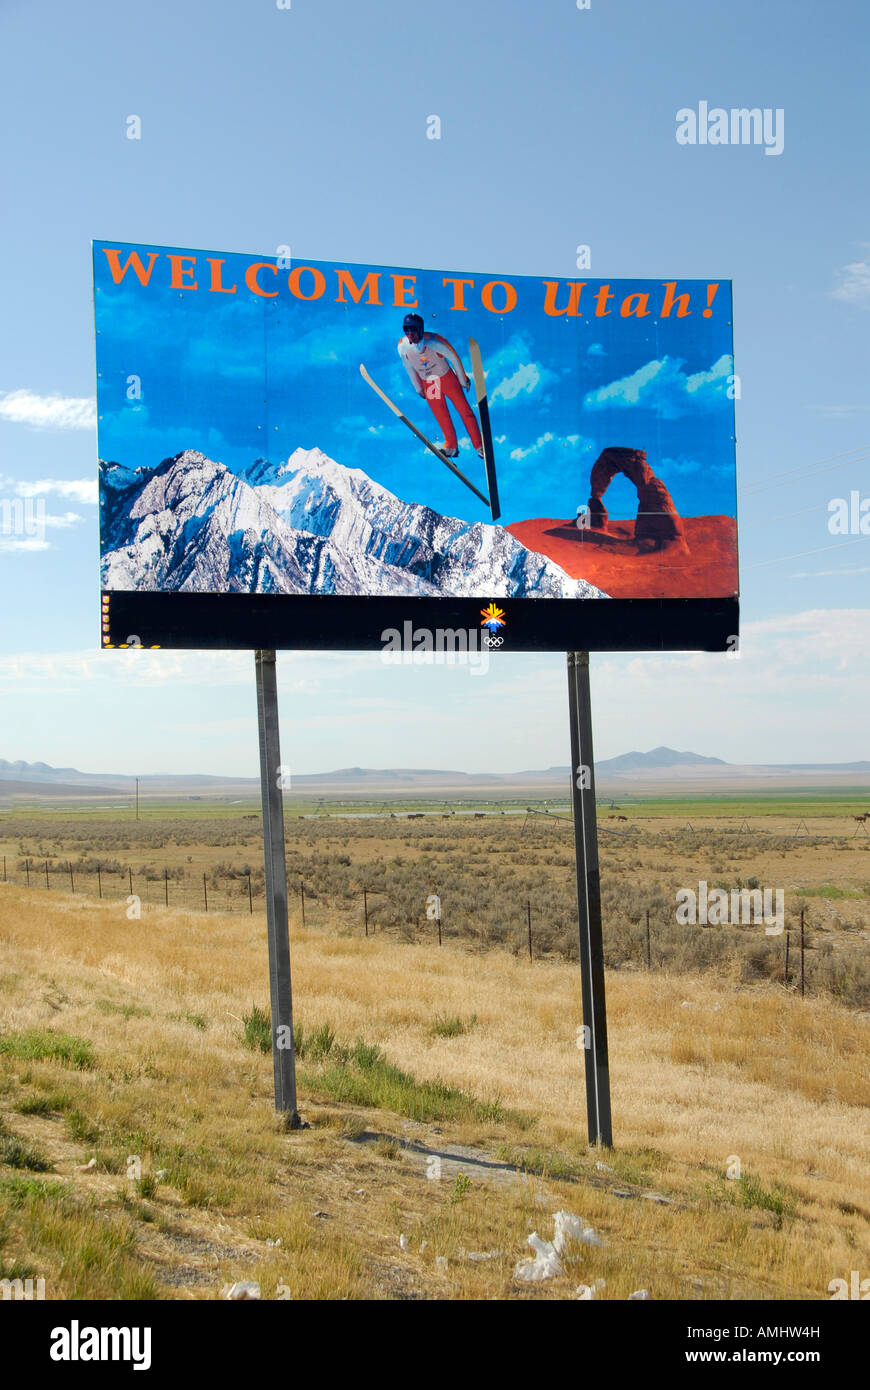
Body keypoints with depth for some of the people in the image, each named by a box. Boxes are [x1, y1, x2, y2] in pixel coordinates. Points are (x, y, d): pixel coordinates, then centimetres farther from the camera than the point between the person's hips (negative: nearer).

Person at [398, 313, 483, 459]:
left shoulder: (434, 342, -28)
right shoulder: (402, 347, -17)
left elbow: (453, 358, -13)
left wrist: (463, 381, -1)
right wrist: (418, 388, 13)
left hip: (447, 378, -3)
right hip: (428, 384, 3)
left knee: (465, 411, 2)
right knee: (441, 417, 9)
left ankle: (479, 445, 13)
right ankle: (451, 446, 28)